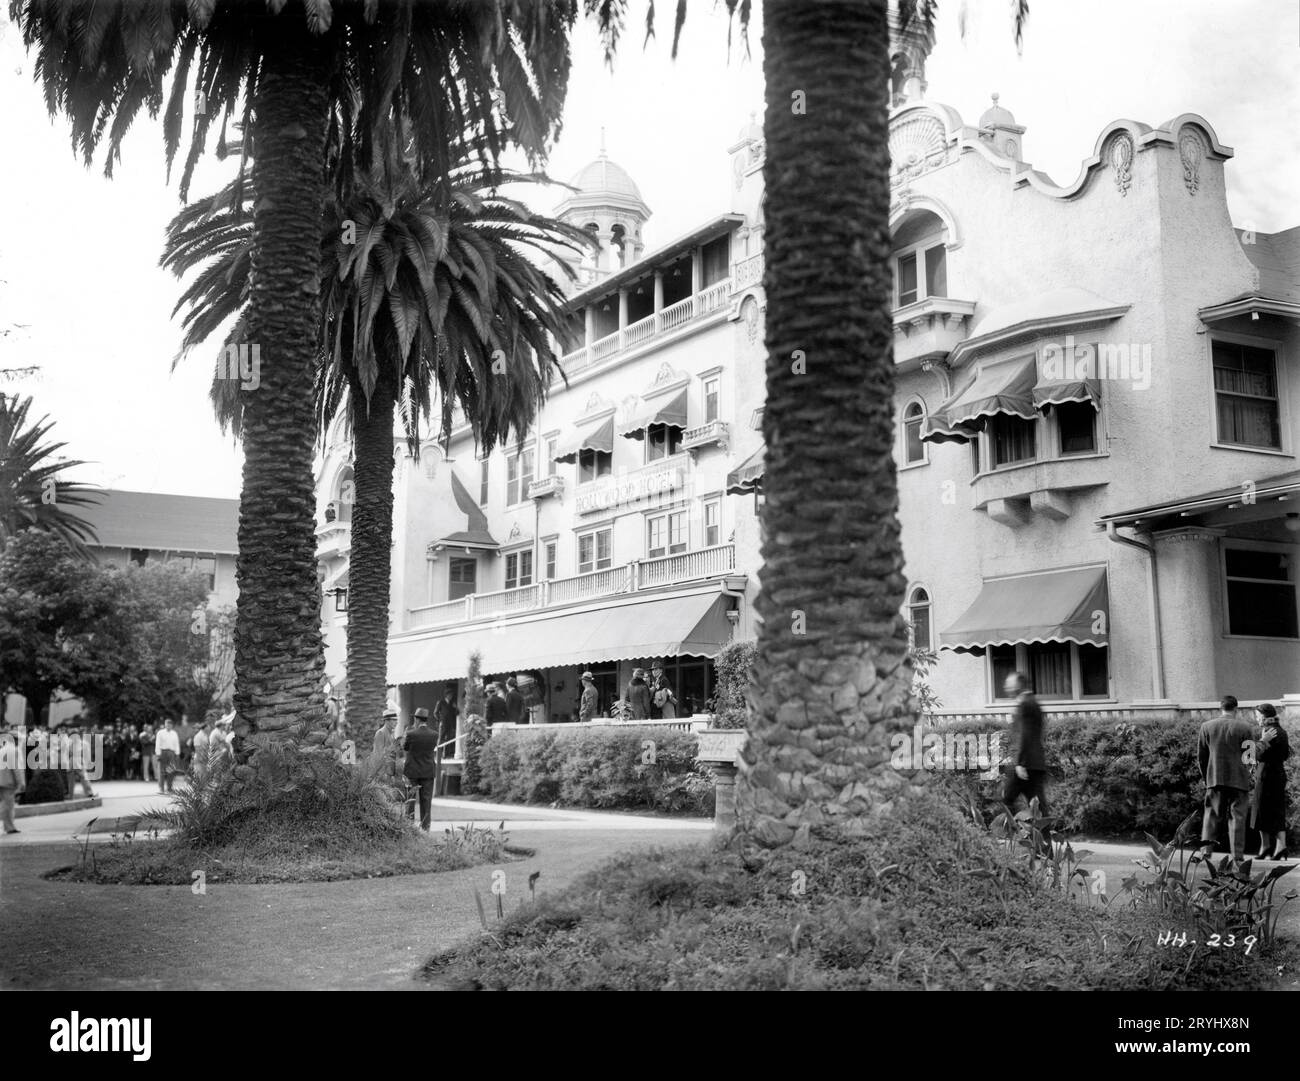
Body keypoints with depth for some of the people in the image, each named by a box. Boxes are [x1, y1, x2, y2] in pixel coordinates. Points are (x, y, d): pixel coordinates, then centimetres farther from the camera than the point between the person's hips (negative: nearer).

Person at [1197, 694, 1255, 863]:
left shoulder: (1206, 727, 2)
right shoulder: (1245, 728, -4)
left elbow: (1201, 756, 6)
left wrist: (1206, 778, 17)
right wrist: (1250, 780, 13)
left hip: (1215, 779, 1)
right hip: (1239, 779, -1)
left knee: (1211, 814, 11)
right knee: (1237, 817, 4)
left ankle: (1206, 848, -3)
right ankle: (1237, 856, 3)